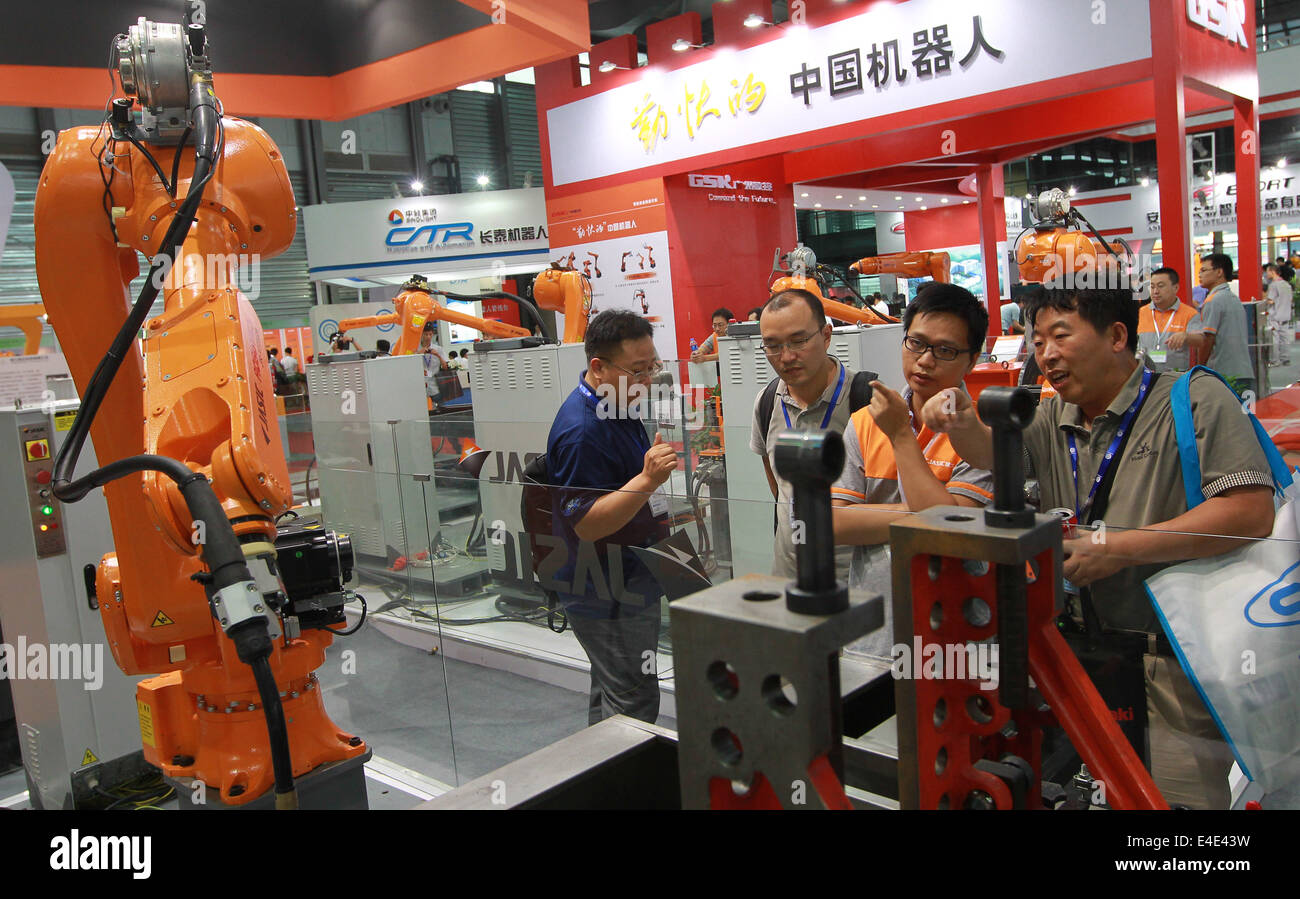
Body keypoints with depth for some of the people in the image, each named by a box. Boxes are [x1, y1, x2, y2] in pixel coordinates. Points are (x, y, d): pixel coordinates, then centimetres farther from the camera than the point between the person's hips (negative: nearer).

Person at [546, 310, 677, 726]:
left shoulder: (618, 405, 7)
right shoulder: (582, 431, -26)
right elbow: (587, 524, -29)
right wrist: (648, 480, -38)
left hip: (627, 582, 10)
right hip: (608, 596, -10)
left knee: (611, 694, 23)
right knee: (633, 704, -2)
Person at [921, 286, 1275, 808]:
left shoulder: (1194, 400, -7)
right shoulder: (1052, 420, 12)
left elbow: (1253, 511, -18)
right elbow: (993, 453, -7)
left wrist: (1120, 547, -19)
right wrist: (963, 423, -30)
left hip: (1177, 664, -5)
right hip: (1081, 653, 5)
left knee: (1181, 792, 2)